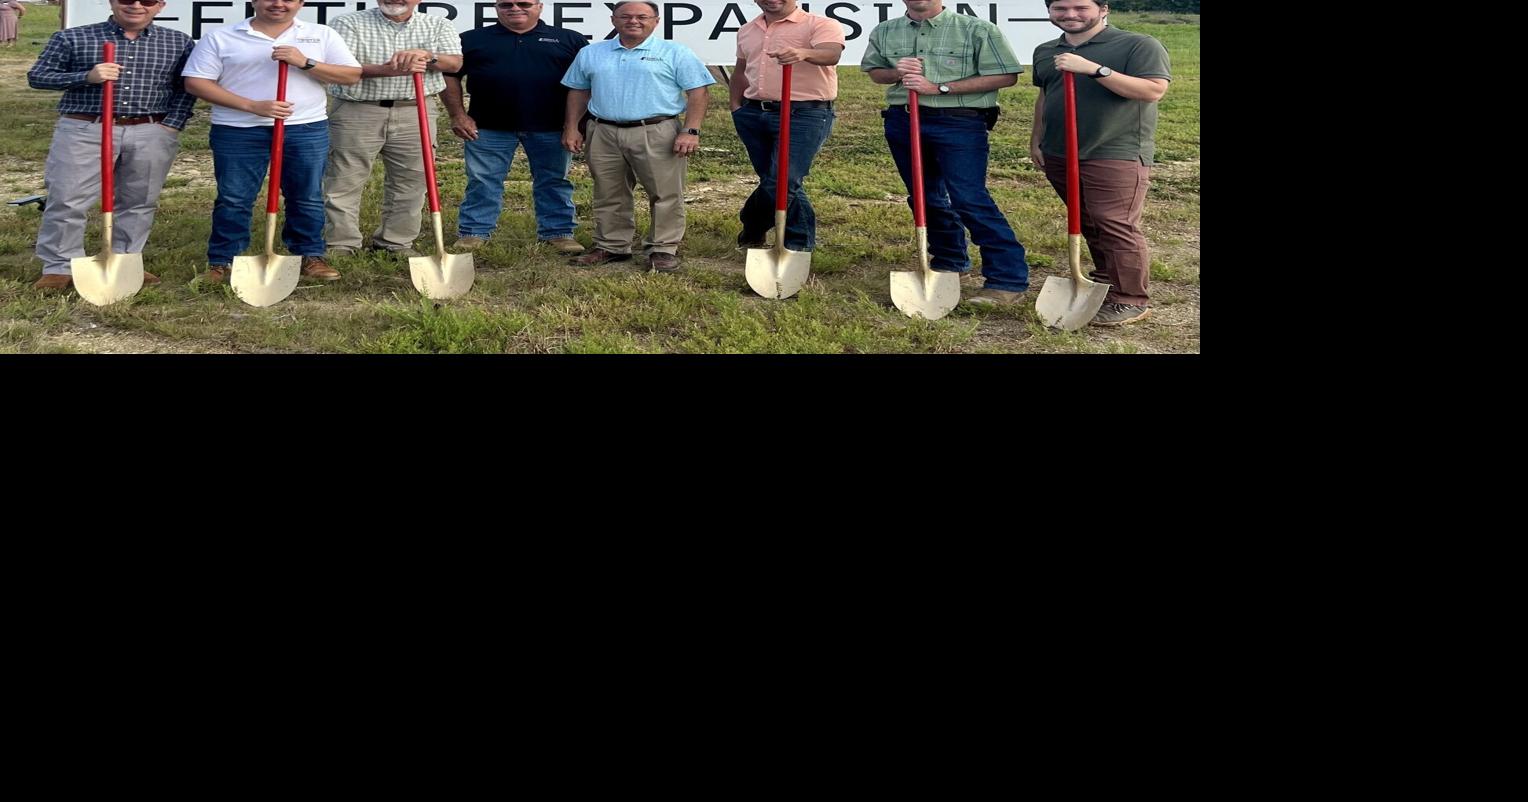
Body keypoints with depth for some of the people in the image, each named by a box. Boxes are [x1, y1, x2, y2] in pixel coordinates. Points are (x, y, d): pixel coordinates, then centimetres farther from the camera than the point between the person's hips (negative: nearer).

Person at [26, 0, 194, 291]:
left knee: (138, 202, 7)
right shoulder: (72, 38, 2)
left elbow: (186, 88, 11)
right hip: (84, 130, -1)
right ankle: (60, 268, 7)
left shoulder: (179, 43, 7)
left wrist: (172, 125, -3)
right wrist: (86, 76, -14)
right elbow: (37, 75, 2)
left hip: (151, 134, 2)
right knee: (67, 200, -3)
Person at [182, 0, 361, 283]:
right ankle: (221, 262, 11)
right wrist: (252, 106, -13)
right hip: (238, 132, -1)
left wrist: (305, 63, -14)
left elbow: (352, 75, 1)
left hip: (307, 130, 1)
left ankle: (311, 257, 19)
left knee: (308, 197, 6)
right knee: (233, 199, 2)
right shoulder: (220, 38, 2)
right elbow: (196, 81, -3)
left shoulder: (322, 35, 6)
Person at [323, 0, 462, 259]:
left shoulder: (438, 25, 8)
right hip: (357, 112, -2)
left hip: (415, 113, 2)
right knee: (345, 181, -1)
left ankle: (397, 243, 17)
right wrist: (387, 70, -25)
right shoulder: (348, 23, -1)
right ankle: (342, 245, 7)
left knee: (409, 181, 5)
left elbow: (454, 63, -4)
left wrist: (425, 56, -25)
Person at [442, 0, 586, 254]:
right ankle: (473, 233, 11)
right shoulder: (472, 40, 7)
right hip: (488, 128, 0)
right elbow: (449, 76, 9)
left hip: (550, 128, 0)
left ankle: (558, 232, 16)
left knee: (554, 183, 7)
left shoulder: (570, 40, 5)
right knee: (482, 182, 3)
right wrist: (458, 115, 1)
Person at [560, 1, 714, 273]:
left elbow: (698, 92, -4)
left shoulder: (675, 53, 1)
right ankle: (611, 246, 20)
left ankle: (664, 249, 5)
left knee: (666, 194, -4)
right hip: (604, 134, 3)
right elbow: (578, 92, 18)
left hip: (657, 134, -3)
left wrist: (690, 131, -13)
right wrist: (571, 128, 9)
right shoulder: (590, 54, 13)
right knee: (609, 196, 9)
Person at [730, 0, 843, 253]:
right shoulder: (746, 31, 17)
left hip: (804, 115, -6)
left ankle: (752, 230, 11)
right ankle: (800, 244, 19)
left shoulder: (821, 25, -3)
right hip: (754, 114, 6)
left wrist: (804, 53, -45)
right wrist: (736, 108, 15)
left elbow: (831, 53, -24)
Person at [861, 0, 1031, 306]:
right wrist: (896, 73, -7)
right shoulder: (885, 32, 9)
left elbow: (1006, 76, -9)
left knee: (969, 199, -15)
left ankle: (1009, 279, -12)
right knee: (925, 197, 14)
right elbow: (874, 70, 20)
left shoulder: (976, 29, -6)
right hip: (902, 121, 6)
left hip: (959, 123, -6)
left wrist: (940, 88, -15)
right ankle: (949, 261, 33)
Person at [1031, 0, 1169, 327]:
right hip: (1059, 155, 7)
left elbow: (1153, 90, -20)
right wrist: (1037, 138, 19)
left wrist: (1093, 69, -23)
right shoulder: (1045, 52, 15)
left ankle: (1130, 301, -1)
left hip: (1117, 156, -6)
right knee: (1090, 226, 13)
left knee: (1117, 227, -9)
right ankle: (1105, 284, 26)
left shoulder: (1139, 46, -7)